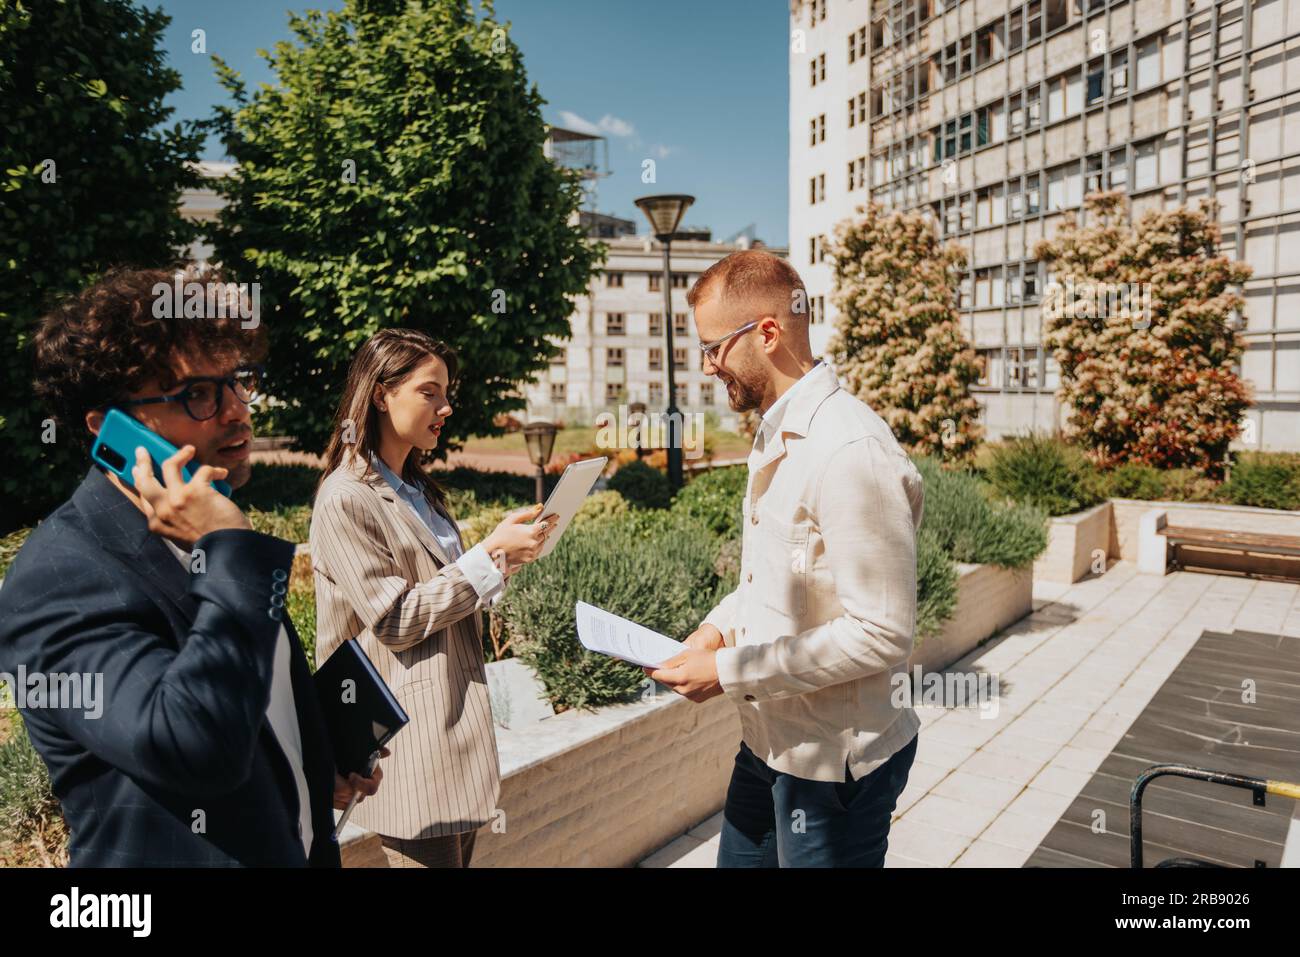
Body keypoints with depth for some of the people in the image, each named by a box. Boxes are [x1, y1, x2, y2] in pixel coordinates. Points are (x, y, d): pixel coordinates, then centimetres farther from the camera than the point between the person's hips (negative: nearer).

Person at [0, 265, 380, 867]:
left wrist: (321, 768, 13)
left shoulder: (206, 529, 1)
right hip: (187, 853, -7)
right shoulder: (58, 577, -24)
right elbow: (192, 747, -37)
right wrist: (229, 550, -34)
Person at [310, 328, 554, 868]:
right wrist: (491, 554, -18)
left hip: (456, 718, 8)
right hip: (411, 736, -8)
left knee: (459, 854, 16)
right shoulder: (345, 500, -14)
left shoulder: (419, 491, 13)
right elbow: (396, 621, -17)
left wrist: (505, 556, 2)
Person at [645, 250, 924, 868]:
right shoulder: (776, 436, 7)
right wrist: (719, 627, 1)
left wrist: (731, 672, -21)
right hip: (766, 742, 9)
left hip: (831, 766, -9)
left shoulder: (851, 452, -25)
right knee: (739, 858, 23)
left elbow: (881, 636, -26)